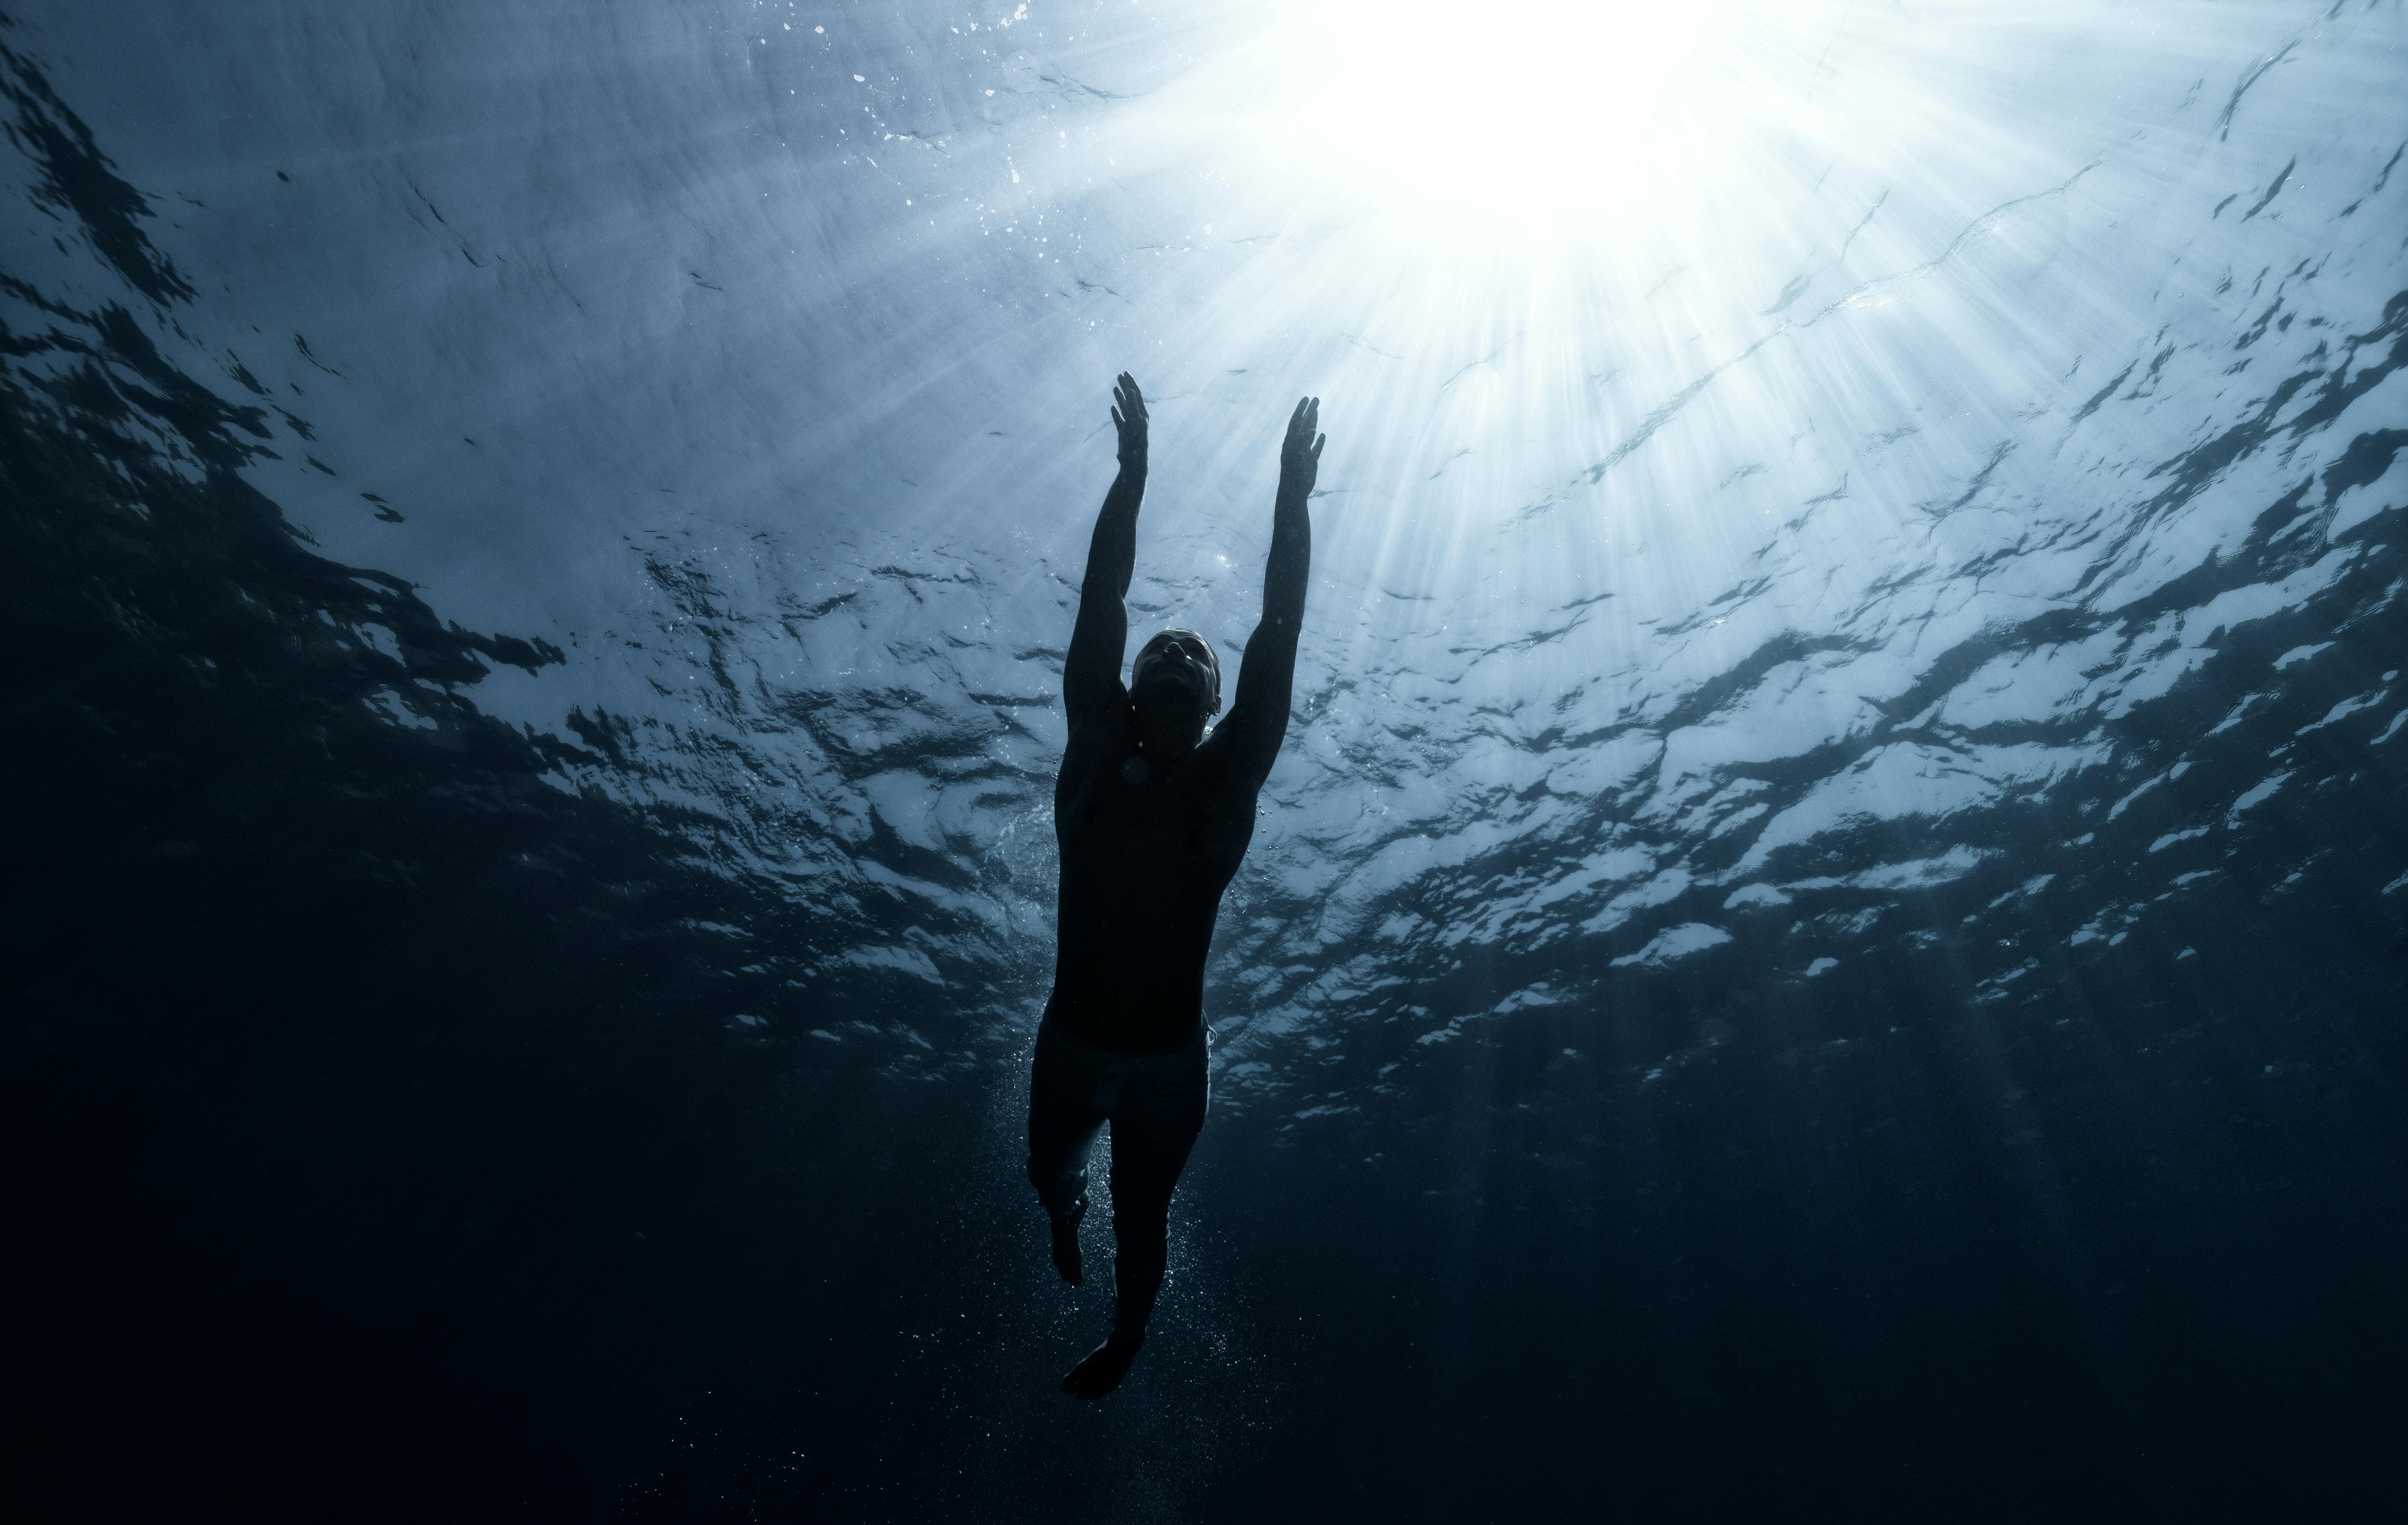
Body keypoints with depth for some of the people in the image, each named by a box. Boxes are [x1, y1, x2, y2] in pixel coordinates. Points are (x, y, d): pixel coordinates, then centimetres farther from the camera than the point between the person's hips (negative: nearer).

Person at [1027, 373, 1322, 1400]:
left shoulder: (1226, 779, -11)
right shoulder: (1094, 757, -10)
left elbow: (1277, 639, -15)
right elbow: (1101, 608, -13)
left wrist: (1293, 498, -17)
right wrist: (1133, 470, -13)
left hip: (1170, 1060, -1)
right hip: (1069, 1044, 1)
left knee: (1142, 1217, 19)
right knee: (1047, 1171, 27)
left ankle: (1125, 1337, 50)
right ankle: (1066, 1214, 64)